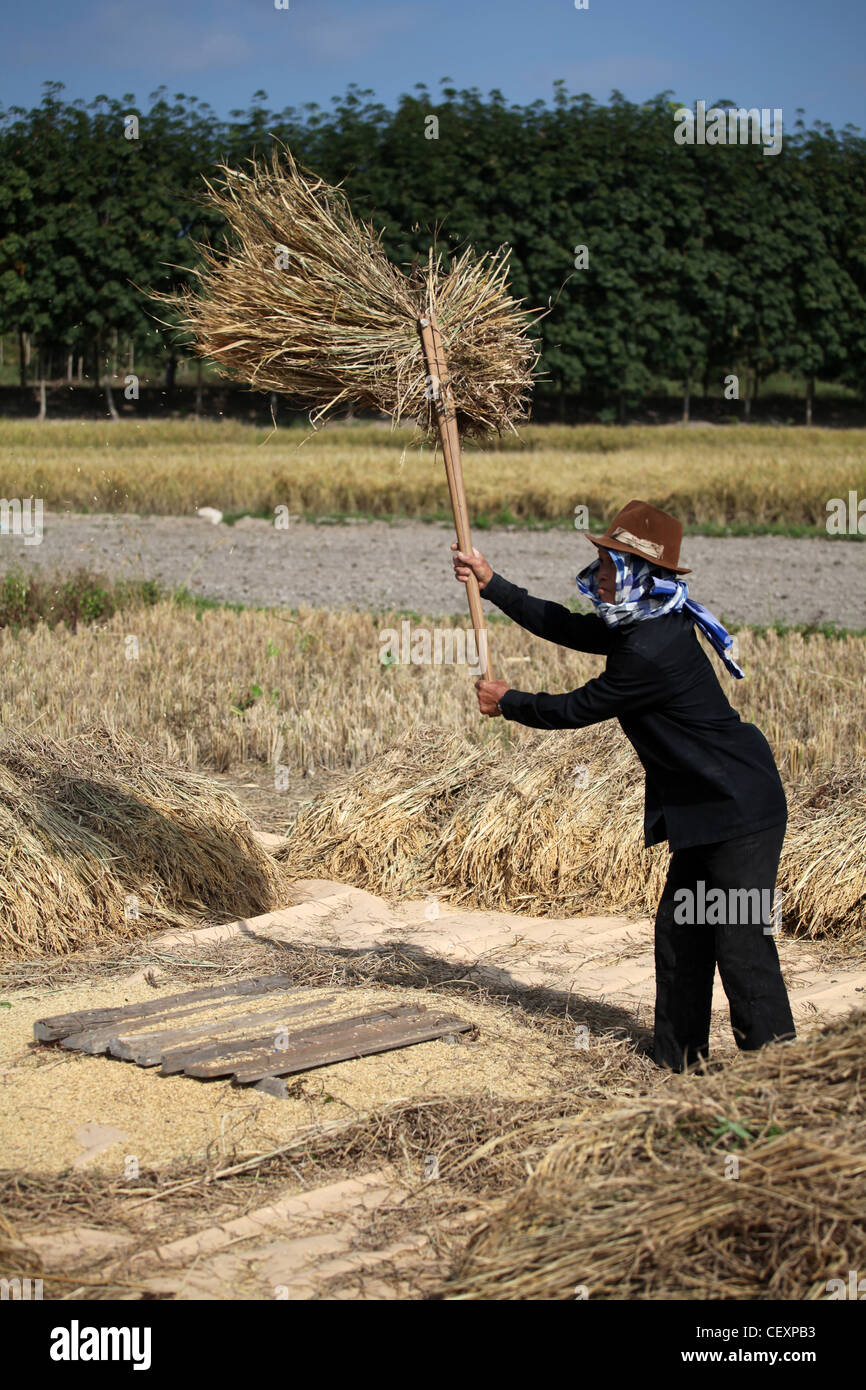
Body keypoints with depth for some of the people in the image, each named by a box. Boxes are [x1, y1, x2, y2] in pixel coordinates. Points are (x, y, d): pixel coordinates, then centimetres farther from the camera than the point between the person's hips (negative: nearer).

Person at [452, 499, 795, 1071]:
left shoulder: (652, 651, -25)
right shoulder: (642, 624, 6)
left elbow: (576, 709, -14)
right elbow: (565, 627, 20)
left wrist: (508, 702, 4)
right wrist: (492, 583, 20)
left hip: (740, 810, -11)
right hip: (708, 809, 11)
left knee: (742, 945, -10)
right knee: (679, 933, 15)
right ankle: (679, 1062, 26)